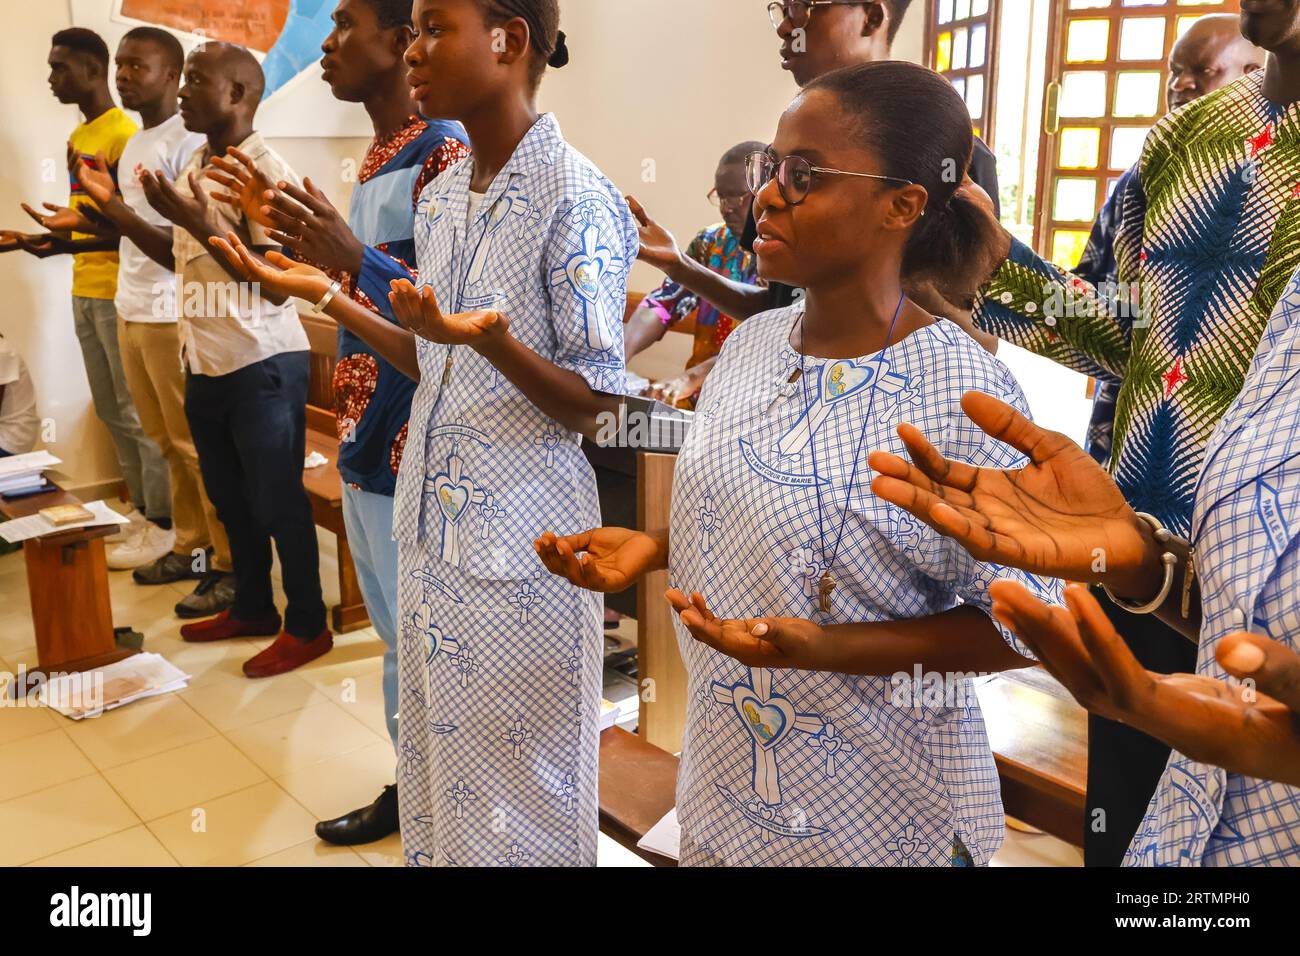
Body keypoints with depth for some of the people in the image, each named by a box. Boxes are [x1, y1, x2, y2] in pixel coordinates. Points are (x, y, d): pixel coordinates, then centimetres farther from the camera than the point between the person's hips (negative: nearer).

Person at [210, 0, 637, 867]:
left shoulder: (578, 201, -15)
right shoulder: (441, 197, 8)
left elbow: (592, 408, -15)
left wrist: (485, 338, -31)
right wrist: (328, 296, 10)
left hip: (521, 544, -7)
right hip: (434, 529, 7)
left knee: (520, 798, 10)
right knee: (441, 768, 21)